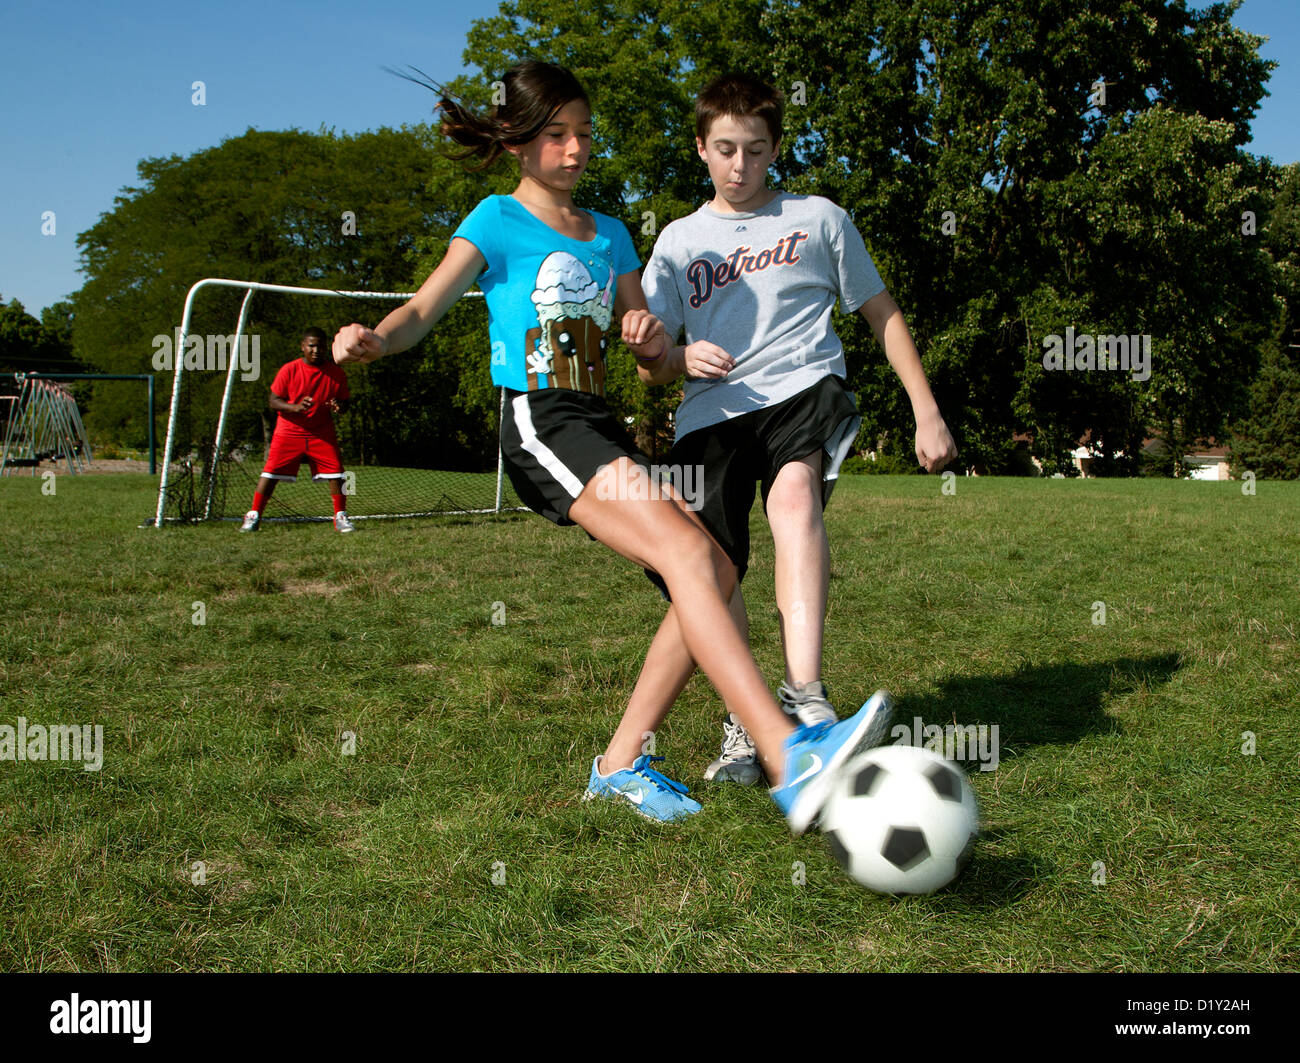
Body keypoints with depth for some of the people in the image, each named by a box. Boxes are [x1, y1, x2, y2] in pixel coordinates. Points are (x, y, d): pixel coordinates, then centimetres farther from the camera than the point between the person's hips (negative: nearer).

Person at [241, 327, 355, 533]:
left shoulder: (337, 374, -1)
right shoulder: (289, 370, -6)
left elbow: (344, 400, 8)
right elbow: (274, 401, -5)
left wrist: (339, 407, -17)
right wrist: (295, 408, -24)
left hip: (322, 434, 2)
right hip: (289, 431, -1)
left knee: (336, 474, -8)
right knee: (270, 473, -5)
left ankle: (340, 517, 7)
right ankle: (253, 516, 7)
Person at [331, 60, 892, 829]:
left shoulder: (610, 236, 19)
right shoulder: (498, 222, 3)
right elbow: (423, 312, -5)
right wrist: (375, 340, -27)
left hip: (603, 431, 7)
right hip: (540, 425, -7)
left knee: (718, 574, -5)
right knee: (687, 553, -26)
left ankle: (622, 763, 5)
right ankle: (789, 757, -35)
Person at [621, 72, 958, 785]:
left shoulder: (818, 219, 16)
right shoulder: (679, 241, 20)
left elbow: (882, 314, 21)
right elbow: (655, 369, 17)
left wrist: (927, 413, 14)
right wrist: (662, 353, -9)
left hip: (804, 390, -2)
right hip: (711, 413, 3)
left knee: (792, 495, -36)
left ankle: (805, 695, -44)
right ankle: (745, 722, 11)